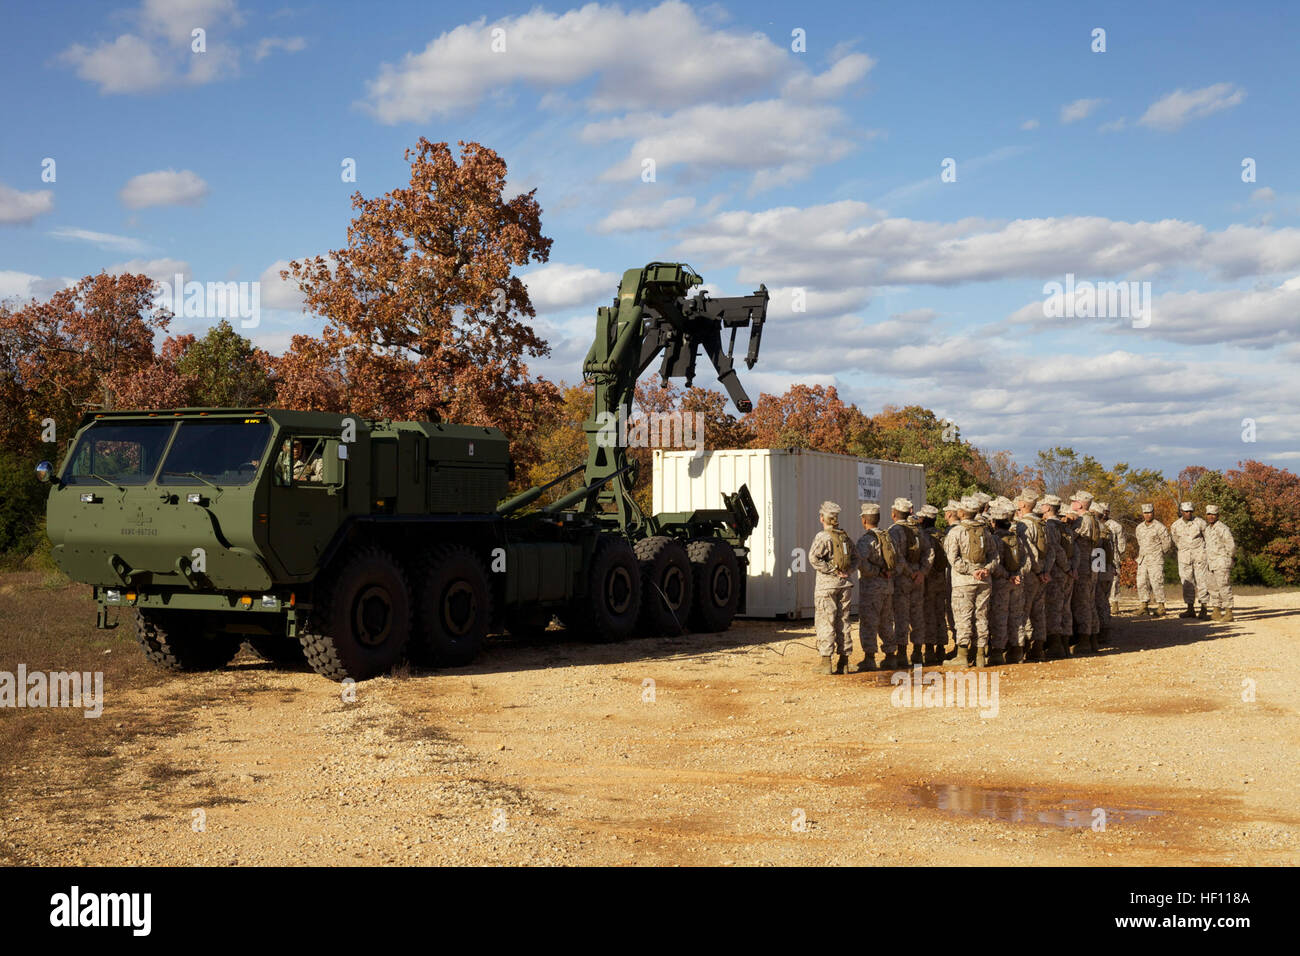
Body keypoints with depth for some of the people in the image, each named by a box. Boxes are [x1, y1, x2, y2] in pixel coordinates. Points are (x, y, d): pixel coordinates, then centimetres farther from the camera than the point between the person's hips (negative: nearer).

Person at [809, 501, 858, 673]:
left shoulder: (823, 536, -8)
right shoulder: (845, 537, 11)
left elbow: (814, 557, -20)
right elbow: (856, 558, 15)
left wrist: (832, 570, -13)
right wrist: (847, 571, 3)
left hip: (827, 583, -6)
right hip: (845, 584, 6)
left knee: (825, 622, -3)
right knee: (843, 622, 10)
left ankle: (826, 662, -5)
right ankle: (843, 661, 11)